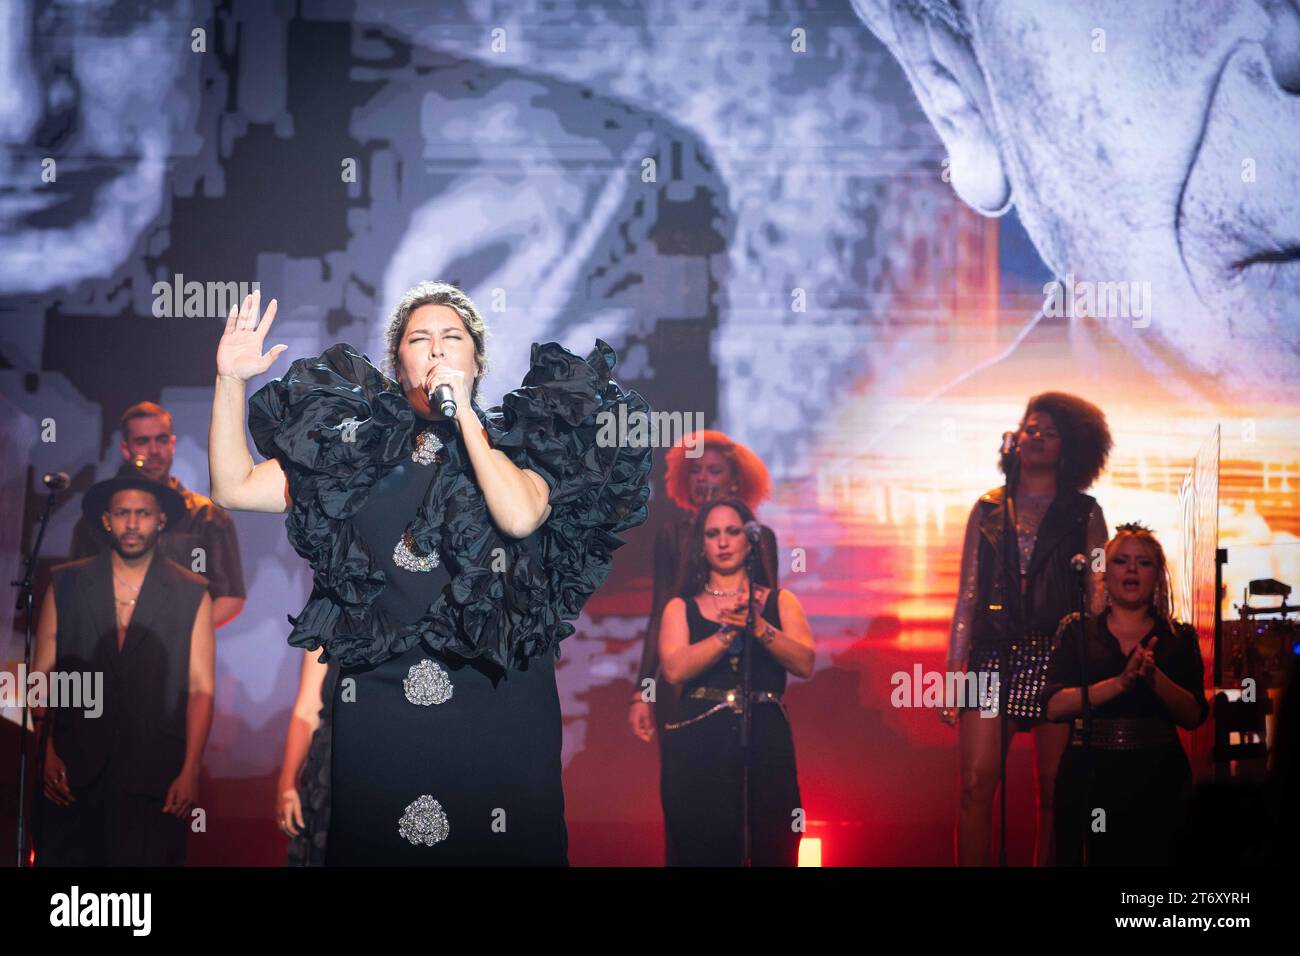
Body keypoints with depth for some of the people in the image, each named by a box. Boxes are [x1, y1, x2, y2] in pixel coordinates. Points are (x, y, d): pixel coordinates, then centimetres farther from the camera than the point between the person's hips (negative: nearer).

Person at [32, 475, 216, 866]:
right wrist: (48, 753, -3)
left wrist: (190, 772, -5)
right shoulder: (65, 585, 9)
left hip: (155, 780, -1)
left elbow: (200, 688, 2)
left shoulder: (192, 595, 5)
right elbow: (42, 673, 8)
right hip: (73, 774, 1)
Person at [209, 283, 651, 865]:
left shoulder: (515, 441, 6)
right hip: (382, 705, 1)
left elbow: (521, 515, -16)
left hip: (498, 710, -1)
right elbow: (234, 487, 6)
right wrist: (230, 379, -4)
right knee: (375, 848, 6)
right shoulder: (361, 450, 9)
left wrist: (464, 413, -9)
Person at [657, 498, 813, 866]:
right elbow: (675, 669, -7)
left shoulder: (779, 601, 12)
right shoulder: (681, 607, 10)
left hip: (765, 741, 1)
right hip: (699, 744, 0)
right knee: (702, 853, -1)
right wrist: (729, 631, -15)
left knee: (771, 852, -3)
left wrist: (758, 628, -16)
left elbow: (805, 664, -3)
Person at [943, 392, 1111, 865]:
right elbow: (967, 596, 11)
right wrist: (952, 671, 5)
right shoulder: (988, 509, 13)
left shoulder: (1084, 512, 9)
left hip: (1057, 657, -1)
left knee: (1053, 790, 0)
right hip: (993, 654, 1)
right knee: (976, 785, -7)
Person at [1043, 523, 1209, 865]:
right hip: (1088, 777, -1)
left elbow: (1194, 716, -1)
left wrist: (1154, 678, -18)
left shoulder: (1179, 638, 9)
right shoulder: (1077, 631, 7)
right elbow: (1053, 706, -6)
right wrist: (1120, 682, -18)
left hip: (1157, 780, 1)